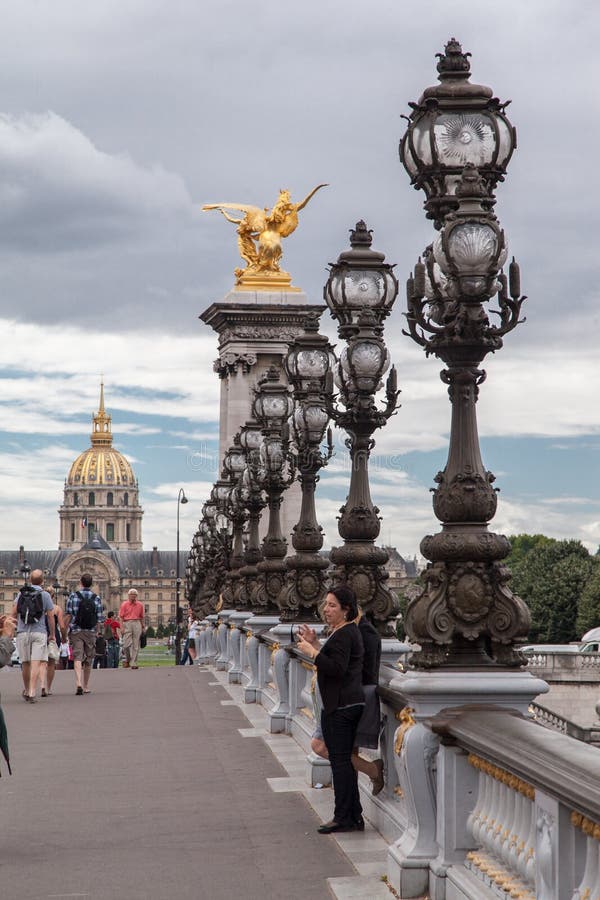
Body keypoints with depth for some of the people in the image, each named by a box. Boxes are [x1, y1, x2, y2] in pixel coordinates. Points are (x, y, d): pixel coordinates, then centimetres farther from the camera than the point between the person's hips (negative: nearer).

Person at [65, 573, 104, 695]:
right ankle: (86, 686, 25)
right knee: (88, 659, 13)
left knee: (77, 658, -6)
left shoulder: (73, 596, -4)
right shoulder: (96, 598, 0)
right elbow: (99, 619, 0)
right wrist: (97, 632, 14)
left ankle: (79, 683, -25)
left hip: (76, 631, -2)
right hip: (90, 632, 2)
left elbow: (68, 615, -6)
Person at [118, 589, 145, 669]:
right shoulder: (124, 604, 5)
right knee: (127, 644, -8)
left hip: (137, 624, 2)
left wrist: (143, 627, 15)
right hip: (127, 624, -2)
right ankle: (127, 659, 15)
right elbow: (121, 617, 1)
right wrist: (122, 627, -8)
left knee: (136, 645, -1)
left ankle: (133, 663, 1)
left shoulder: (140, 605, 12)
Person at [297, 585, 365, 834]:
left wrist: (312, 652, -20)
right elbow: (332, 663, 21)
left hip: (341, 706, -11)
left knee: (340, 760, -6)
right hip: (350, 703, 11)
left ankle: (344, 818, -3)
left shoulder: (343, 635, -16)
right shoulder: (346, 631, 17)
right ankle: (353, 817, 19)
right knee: (344, 760, 14)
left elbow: (337, 669, -26)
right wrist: (315, 643, 12)